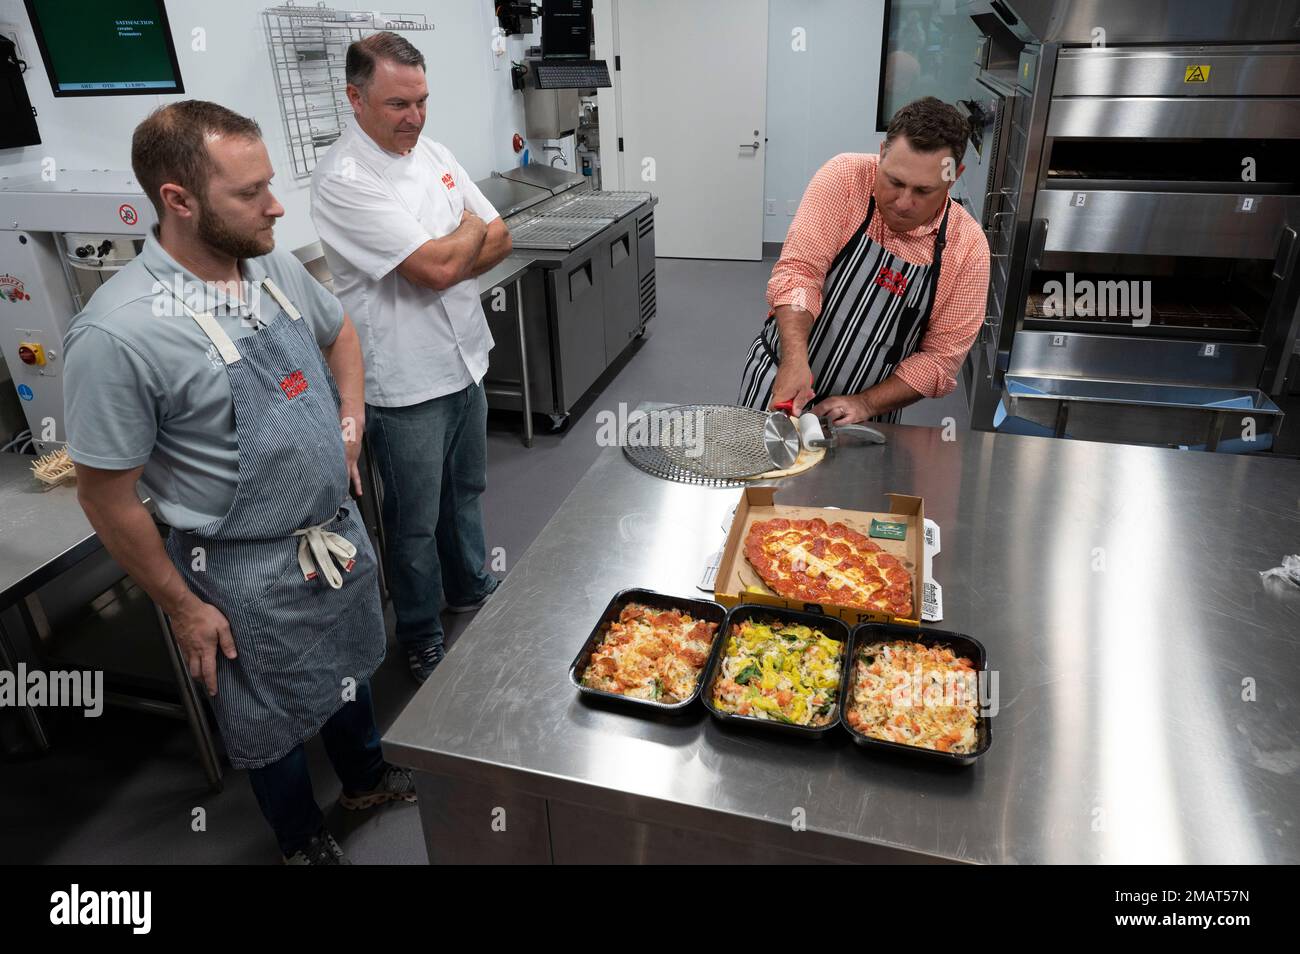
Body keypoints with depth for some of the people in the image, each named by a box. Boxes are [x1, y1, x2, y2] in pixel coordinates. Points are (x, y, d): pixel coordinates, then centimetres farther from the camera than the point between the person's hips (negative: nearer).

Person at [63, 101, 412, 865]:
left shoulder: (275, 266, -6)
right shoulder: (119, 333, -26)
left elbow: (339, 332, 16)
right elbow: (107, 496, -17)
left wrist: (350, 418, 1)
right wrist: (182, 607, -10)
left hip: (339, 528, 7)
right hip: (250, 572, -6)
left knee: (348, 670, 28)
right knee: (277, 722, 18)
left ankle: (367, 777, 56)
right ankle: (305, 841, 46)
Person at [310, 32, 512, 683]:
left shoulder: (432, 153, 6)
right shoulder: (344, 180, -20)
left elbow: (499, 240, 4)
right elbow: (439, 267, -26)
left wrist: (445, 261, -14)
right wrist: (471, 230, -5)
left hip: (463, 356, 8)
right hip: (406, 380, -7)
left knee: (464, 489, 24)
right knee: (416, 520, 9)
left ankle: (469, 588, 47)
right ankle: (421, 639, 30)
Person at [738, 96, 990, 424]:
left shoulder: (969, 246, -11)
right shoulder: (844, 177, -14)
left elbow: (942, 357, -8)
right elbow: (798, 270, -21)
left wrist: (866, 404, -18)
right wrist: (795, 359, -36)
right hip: (779, 376, 0)